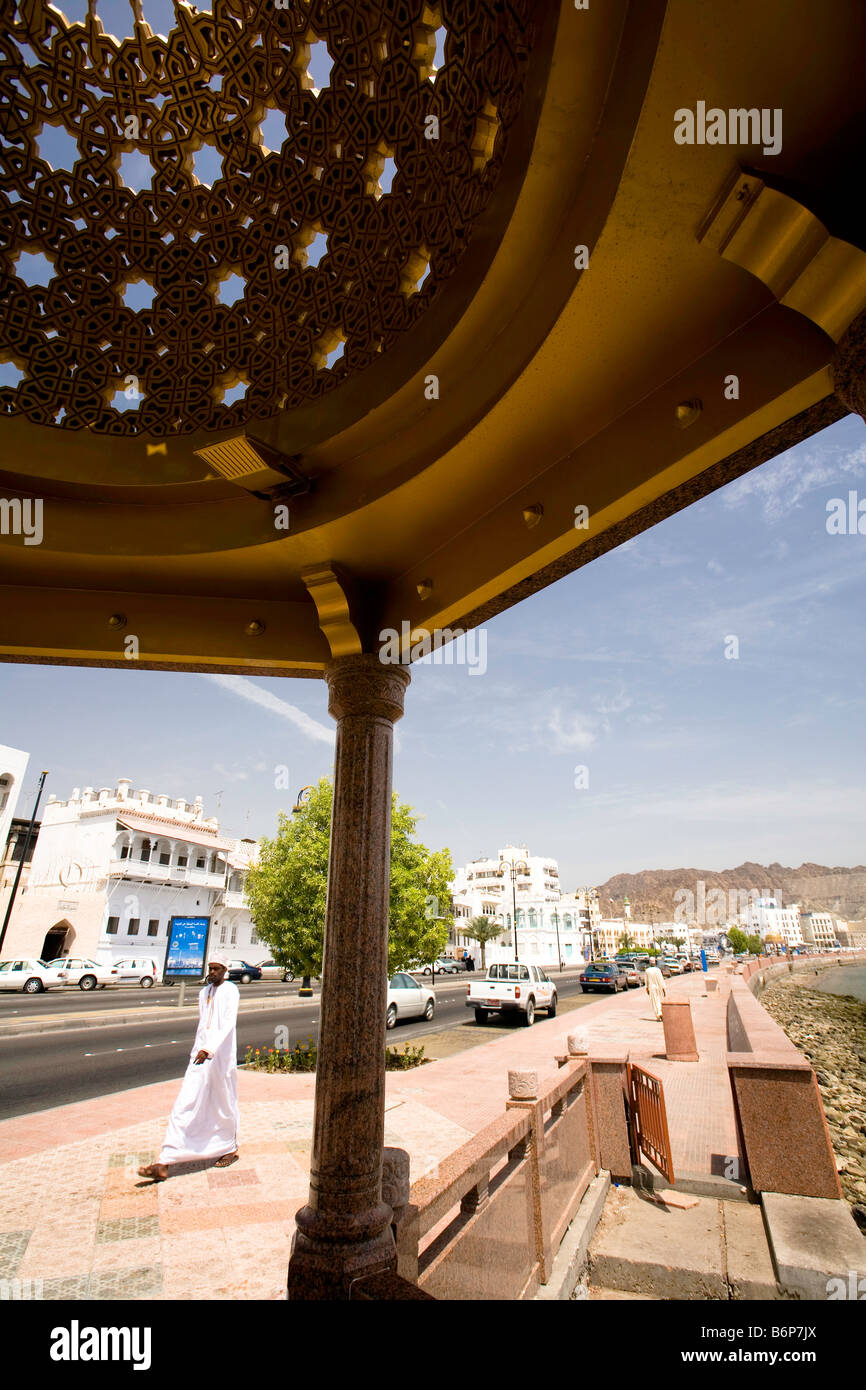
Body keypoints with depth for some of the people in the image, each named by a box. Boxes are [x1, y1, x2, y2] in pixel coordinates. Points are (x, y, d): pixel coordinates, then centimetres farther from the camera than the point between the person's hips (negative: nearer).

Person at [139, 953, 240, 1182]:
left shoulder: (230, 991, -10)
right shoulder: (205, 992, 13)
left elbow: (229, 1024, -21)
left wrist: (210, 1050, -30)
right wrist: (197, 1050, 19)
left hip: (221, 1057, -6)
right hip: (201, 1056, 6)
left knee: (225, 1106, 10)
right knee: (184, 1107, -1)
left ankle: (230, 1149, 31)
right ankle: (163, 1163, 0)